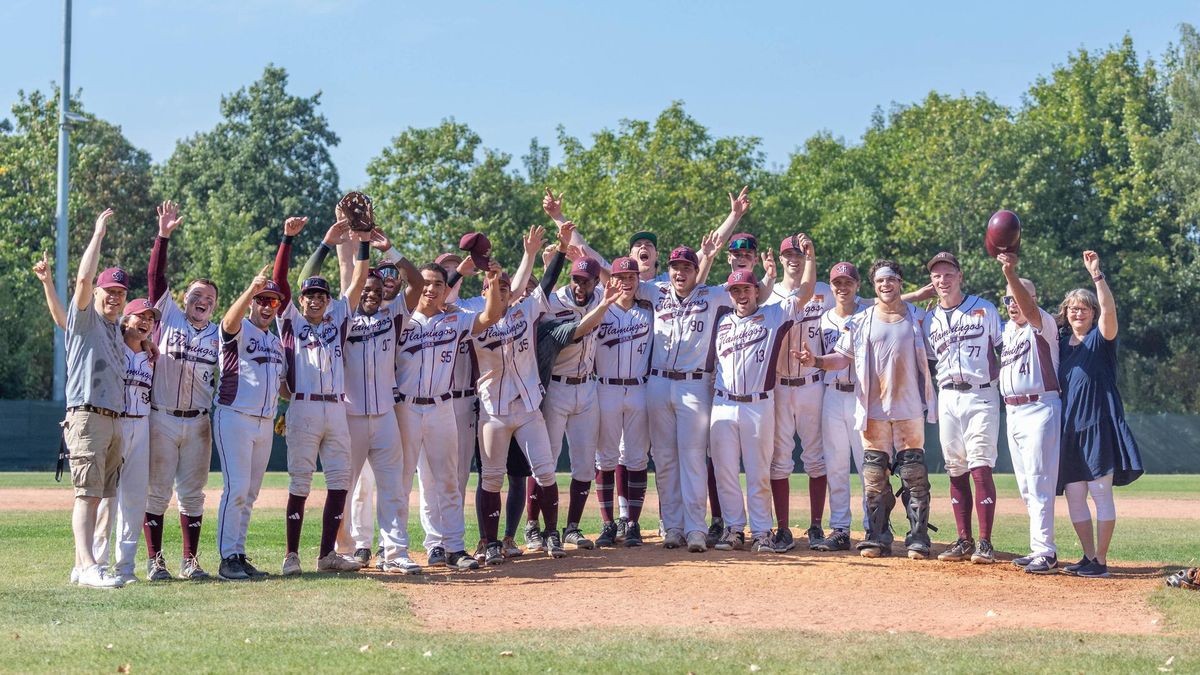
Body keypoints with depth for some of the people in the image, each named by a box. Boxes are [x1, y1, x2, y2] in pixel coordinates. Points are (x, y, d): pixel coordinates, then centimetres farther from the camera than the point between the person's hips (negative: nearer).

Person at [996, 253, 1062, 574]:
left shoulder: (1043, 324, -9)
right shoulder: (1007, 329, 16)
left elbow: (1029, 308, -31)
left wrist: (1011, 273, -45)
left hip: (1039, 409, -8)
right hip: (1012, 412, 9)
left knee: (1039, 484, -11)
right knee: (1026, 486, 10)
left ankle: (1044, 551, -11)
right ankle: (1041, 548, 17)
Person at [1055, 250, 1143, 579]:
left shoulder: (1101, 338, 0)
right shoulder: (1061, 344, 15)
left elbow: (1109, 309, -18)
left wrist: (1097, 274, -27)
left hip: (1099, 424, -6)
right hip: (1069, 427, 6)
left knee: (1101, 493, -6)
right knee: (1073, 496, 5)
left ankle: (1101, 561, -3)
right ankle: (1089, 558, 14)